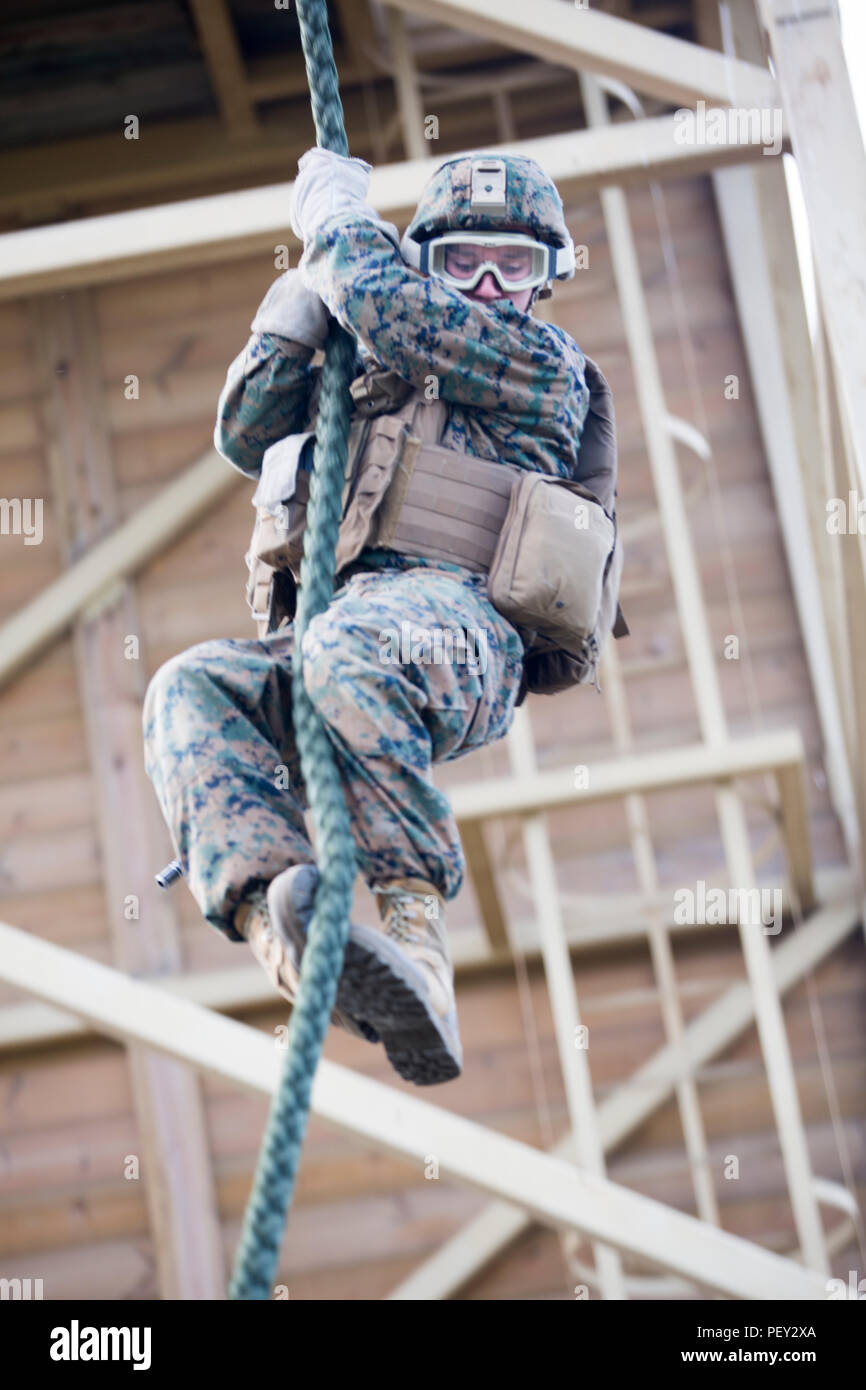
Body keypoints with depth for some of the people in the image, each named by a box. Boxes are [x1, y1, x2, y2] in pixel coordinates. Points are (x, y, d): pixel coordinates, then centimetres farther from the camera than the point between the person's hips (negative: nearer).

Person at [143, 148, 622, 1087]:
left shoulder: (544, 364, 14)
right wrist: (305, 293, 18)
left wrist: (335, 201, 18)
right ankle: (281, 928, -51)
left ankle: (417, 940, -46)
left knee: (347, 657, -41)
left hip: (453, 618, -6)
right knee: (192, 689, -28)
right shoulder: (369, 377, 36)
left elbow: (390, 305, 0)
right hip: (326, 636, 6)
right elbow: (245, 436, 26)